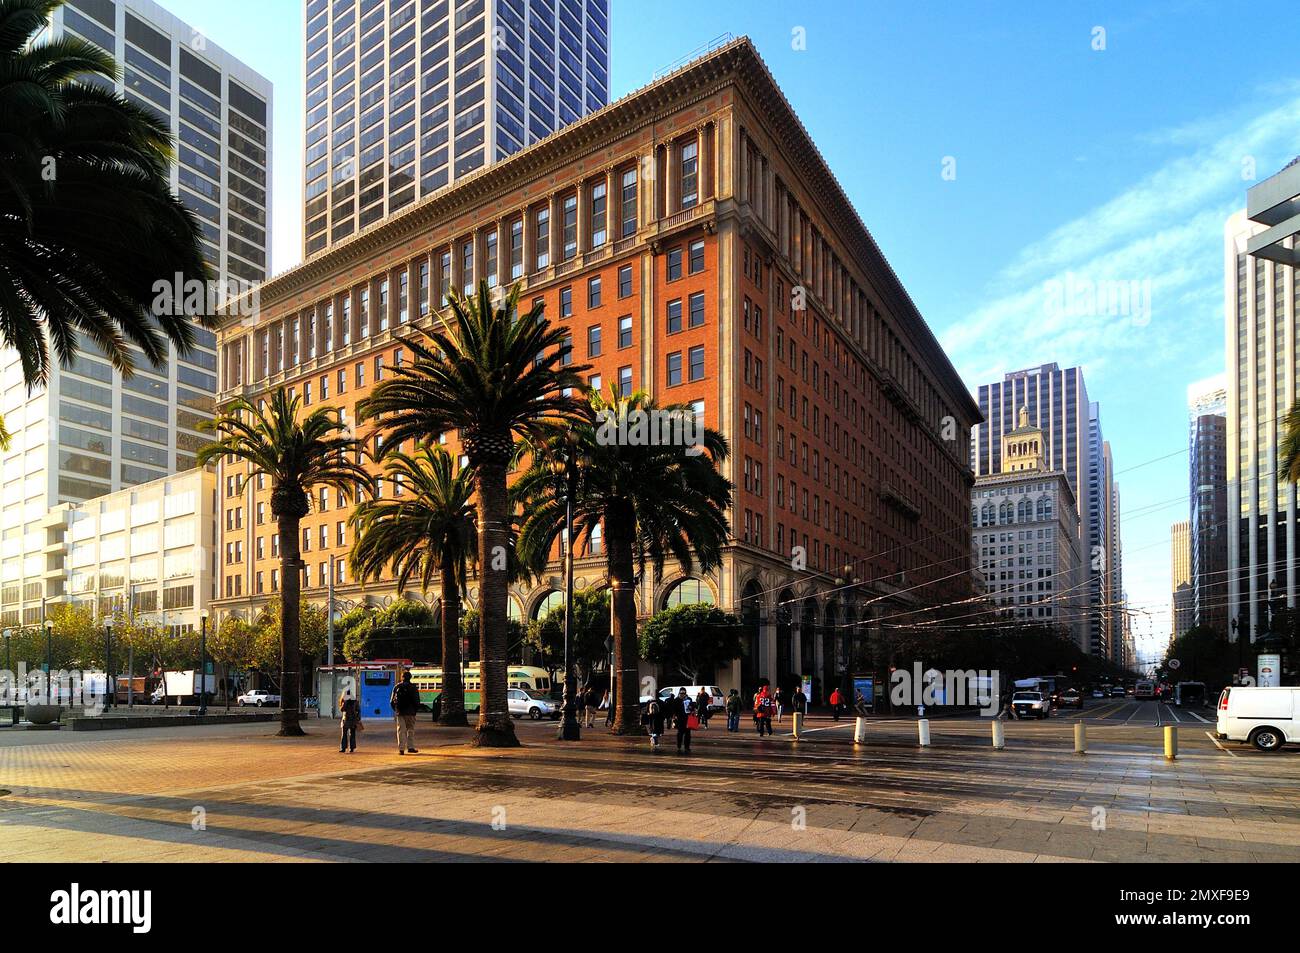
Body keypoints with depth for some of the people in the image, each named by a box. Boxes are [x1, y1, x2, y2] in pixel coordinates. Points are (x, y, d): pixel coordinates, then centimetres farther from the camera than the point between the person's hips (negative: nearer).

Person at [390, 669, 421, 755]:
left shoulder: (397, 687, 3)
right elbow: (417, 701, -2)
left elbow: (392, 701, 7)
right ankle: (410, 747, 8)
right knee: (411, 730, 9)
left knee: (401, 730, 3)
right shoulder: (413, 687, -2)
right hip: (410, 712, -1)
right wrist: (416, 710, 9)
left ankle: (401, 748, -2)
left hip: (399, 712, 1)